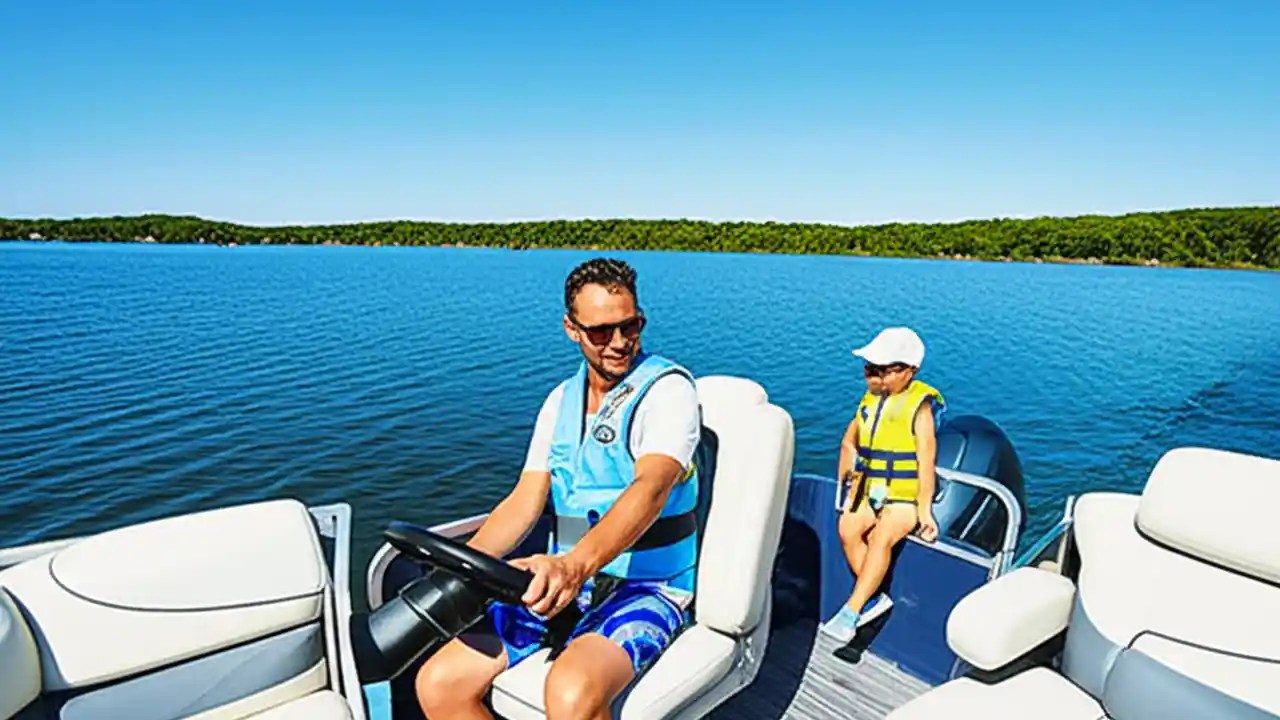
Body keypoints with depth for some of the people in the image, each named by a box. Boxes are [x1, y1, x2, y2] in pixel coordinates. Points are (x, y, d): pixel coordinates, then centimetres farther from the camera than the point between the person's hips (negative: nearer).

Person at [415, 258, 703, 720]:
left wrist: (575, 564, -45)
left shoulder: (668, 388, -12)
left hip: (647, 588, -6)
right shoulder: (561, 400, 8)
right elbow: (524, 502, 2)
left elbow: (650, 489, -29)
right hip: (565, 584, 6)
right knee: (439, 683, -6)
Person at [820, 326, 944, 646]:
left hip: (904, 499, -5)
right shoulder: (870, 401, 7)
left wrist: (924, 510, -17)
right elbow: (849, 443, 18)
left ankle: (851, 611, -24)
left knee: (881, 537, -29)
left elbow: (926, 460, -14)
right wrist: (846, 484, 14)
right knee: (847, 529, -19)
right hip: (869, 493, 6)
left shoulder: (919, 407, -10)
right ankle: (874, 598, -3)